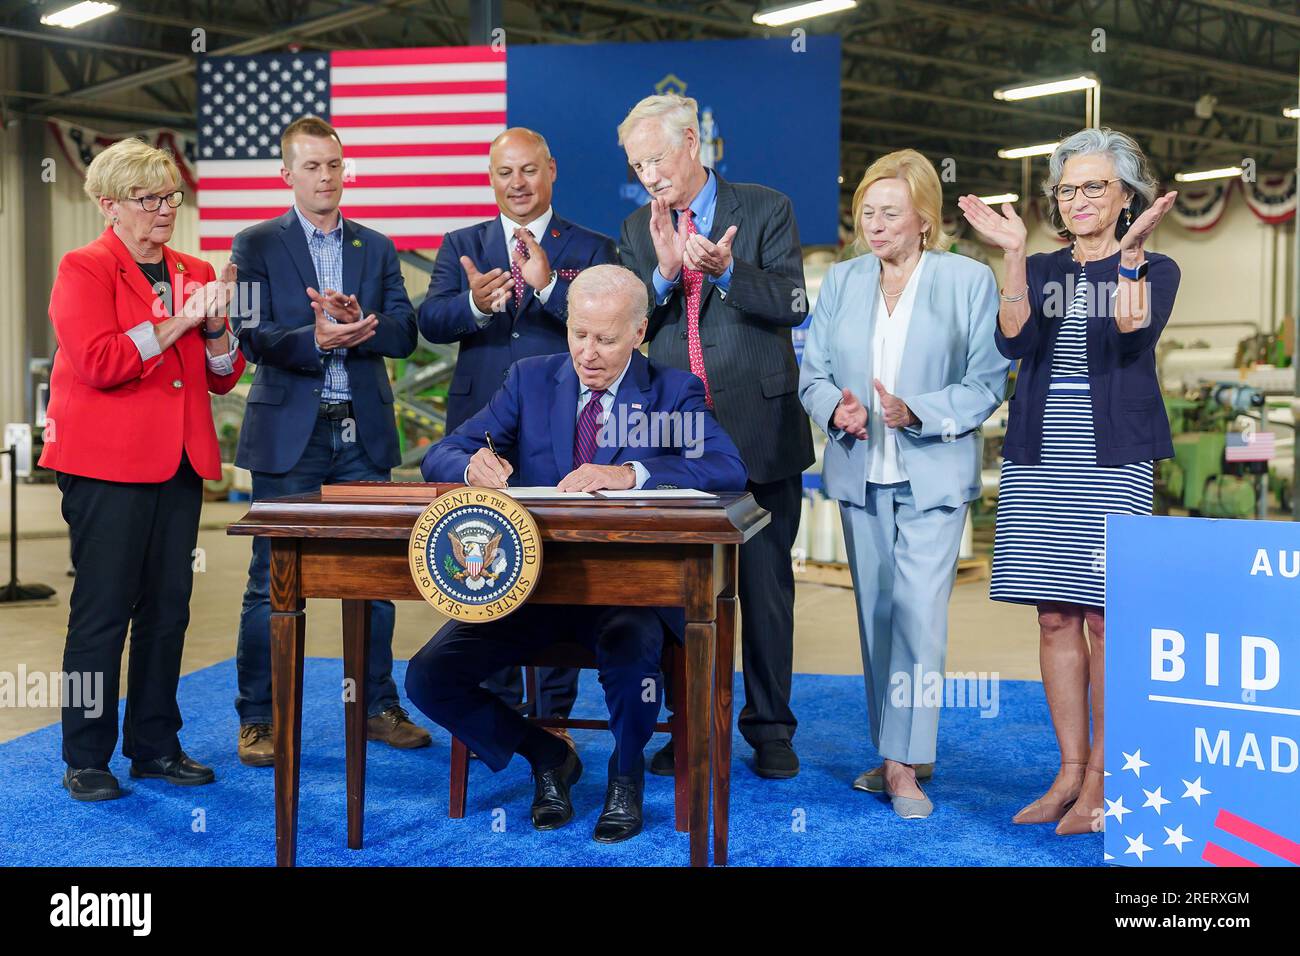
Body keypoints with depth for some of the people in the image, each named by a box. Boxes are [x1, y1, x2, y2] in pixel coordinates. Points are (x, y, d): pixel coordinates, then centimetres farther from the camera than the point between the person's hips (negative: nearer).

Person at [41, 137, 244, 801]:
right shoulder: (85, 268, -3)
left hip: (178, 465, 6)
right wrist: (174, 324, -15)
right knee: (102, 611, -3)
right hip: (107, 465, -6)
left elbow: (224, 378, 15)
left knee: (168, 609, 8)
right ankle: (86, 760, 7)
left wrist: (216, 329, -4)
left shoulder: (195, 273, 16)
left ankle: (155, 746, 19)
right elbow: (98, 362, -18)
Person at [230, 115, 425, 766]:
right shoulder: (256, 246, 2)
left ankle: (378, 708, 20)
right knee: (274, 582, 1)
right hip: (289, 433, -3)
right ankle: (259, 719, 12)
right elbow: (253, 339, -9)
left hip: (362, 432, 3)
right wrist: (316, 339, -26)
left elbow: (404, 334, 2)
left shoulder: (377, 249, 12)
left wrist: (356, 323, -17)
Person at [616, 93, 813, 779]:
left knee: (766, 581, 4)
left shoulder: (766, 210, 1)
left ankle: (769, 727, 17)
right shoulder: (637, 230, 11)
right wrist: (664, 272, -16)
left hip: (759, 426, -3)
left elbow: (793, 304, -9)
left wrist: (726, 269, -24)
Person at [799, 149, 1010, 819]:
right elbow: (813, 374, 9)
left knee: (920, 613, -12)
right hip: (860, 473, 4)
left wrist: (916, 412, -20)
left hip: (933, 475, -4)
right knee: (876, 614, 9)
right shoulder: (841, 281, 9)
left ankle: (904, 766, -7)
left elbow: (987, 381, -5)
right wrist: (838, 409, -13)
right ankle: (899, 753, 21)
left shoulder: (969, 280, -2)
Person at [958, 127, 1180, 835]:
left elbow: (1132, 337, -15)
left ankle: (1100, 781, 5)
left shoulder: (1154, 270, 6)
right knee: (1056, 617, 5)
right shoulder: (1041, 271, 14)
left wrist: (1130, 254, -21)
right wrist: (1013, 254, -12)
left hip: (1112, 462, -3)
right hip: (1038, 461, 4)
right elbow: (1014, 340, -5)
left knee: (1106, 617, -4)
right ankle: (1070, 771, 13)